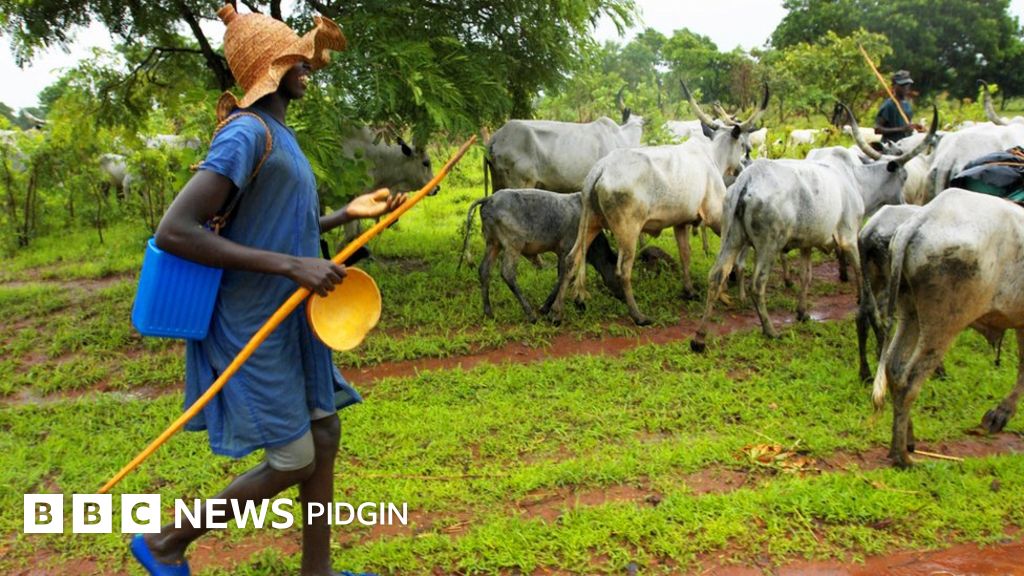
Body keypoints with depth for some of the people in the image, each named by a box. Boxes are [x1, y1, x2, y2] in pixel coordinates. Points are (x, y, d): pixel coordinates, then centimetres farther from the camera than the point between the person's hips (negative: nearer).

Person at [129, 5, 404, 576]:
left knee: (324, 435, 13)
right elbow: (174, 231, -27)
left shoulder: (279, 133, 11)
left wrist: (348, 214, 13)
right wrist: (291, 266, -29)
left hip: (291, 320, 9)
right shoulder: (247, 132, -19)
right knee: (293, 461, 0)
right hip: (253, 329, -9)